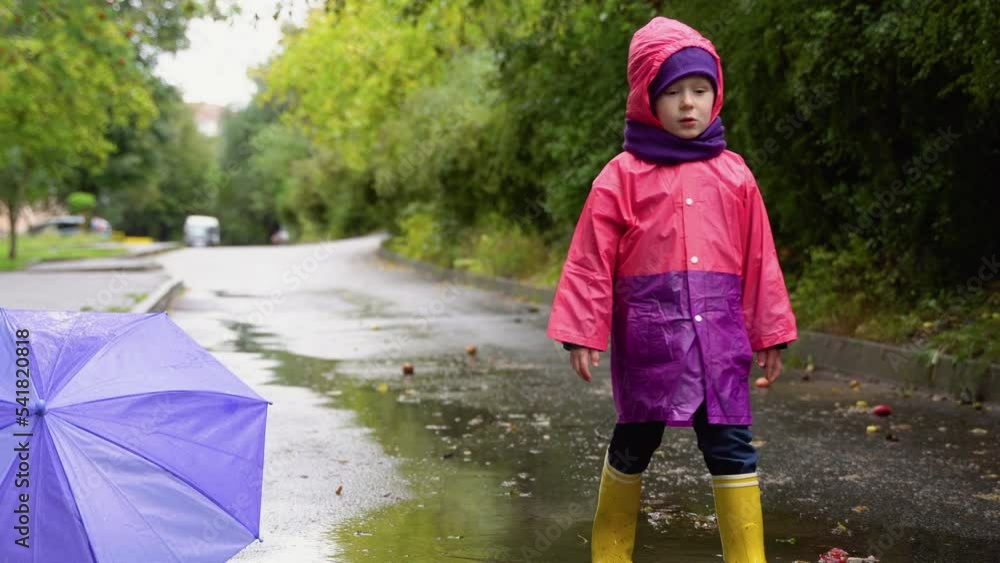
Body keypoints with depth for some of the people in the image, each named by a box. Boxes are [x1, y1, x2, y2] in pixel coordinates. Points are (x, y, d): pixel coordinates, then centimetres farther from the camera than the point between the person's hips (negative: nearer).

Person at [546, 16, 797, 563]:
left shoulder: (732, 174, 6)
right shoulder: (622, 176, -2)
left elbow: (759, 258, 9)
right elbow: (590, 262, -3)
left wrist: (769, 333, 9)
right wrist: (582, 333, -7)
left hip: (718, 337, 2)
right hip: (648, 332, -2)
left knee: (732, 448, 1)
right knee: (633, 443, 12)